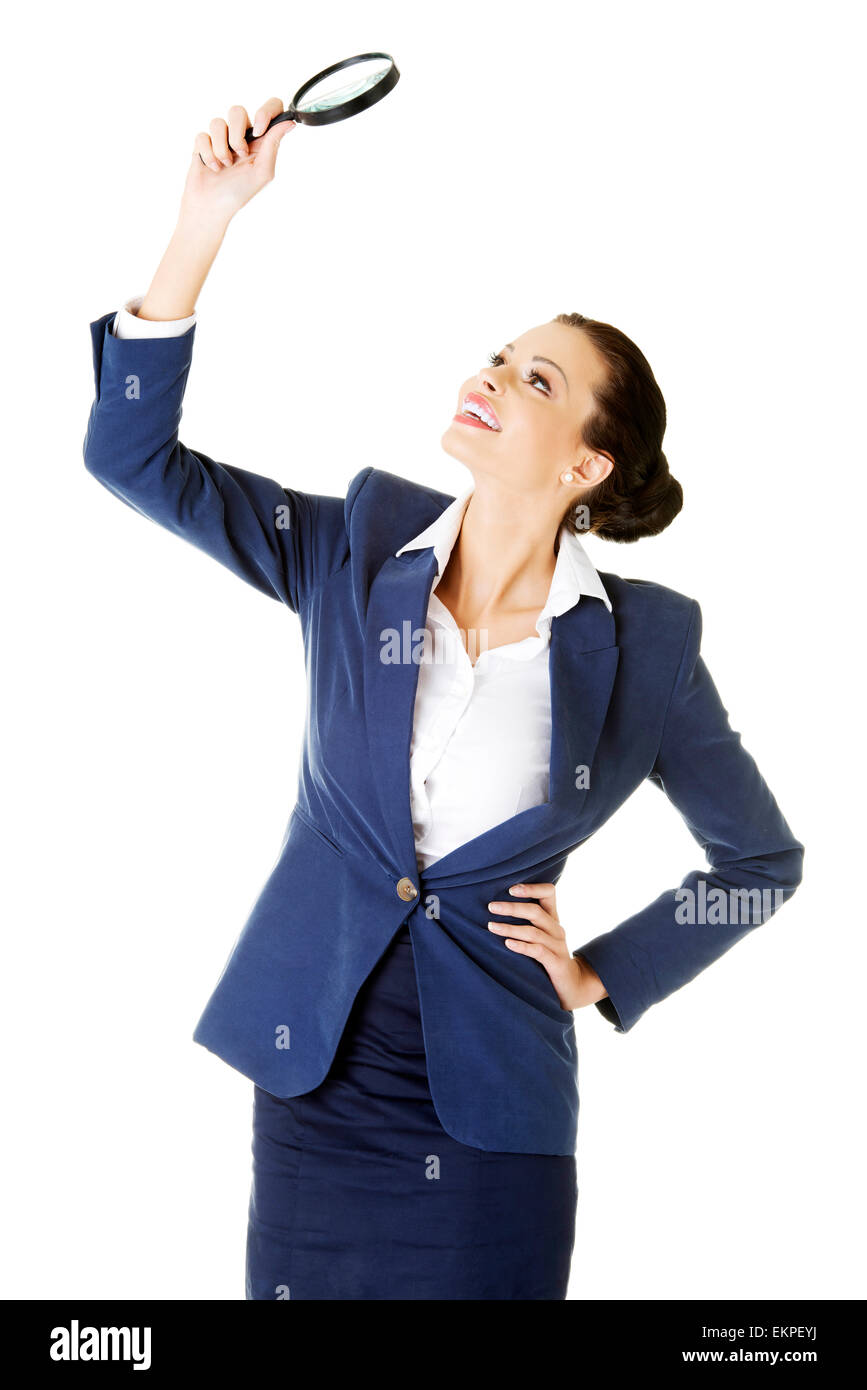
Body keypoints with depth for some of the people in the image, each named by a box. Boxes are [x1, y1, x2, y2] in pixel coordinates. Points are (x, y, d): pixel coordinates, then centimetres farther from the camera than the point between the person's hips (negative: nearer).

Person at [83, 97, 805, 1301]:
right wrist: (207, 216, -18)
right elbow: (133, 453, -10)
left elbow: (765, 862, 6)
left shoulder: (644, 643, -6)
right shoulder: (358, 546, -2)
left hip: (492, 1118, -2)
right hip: (312, 1075, 2)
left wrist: (602, 976, 0)